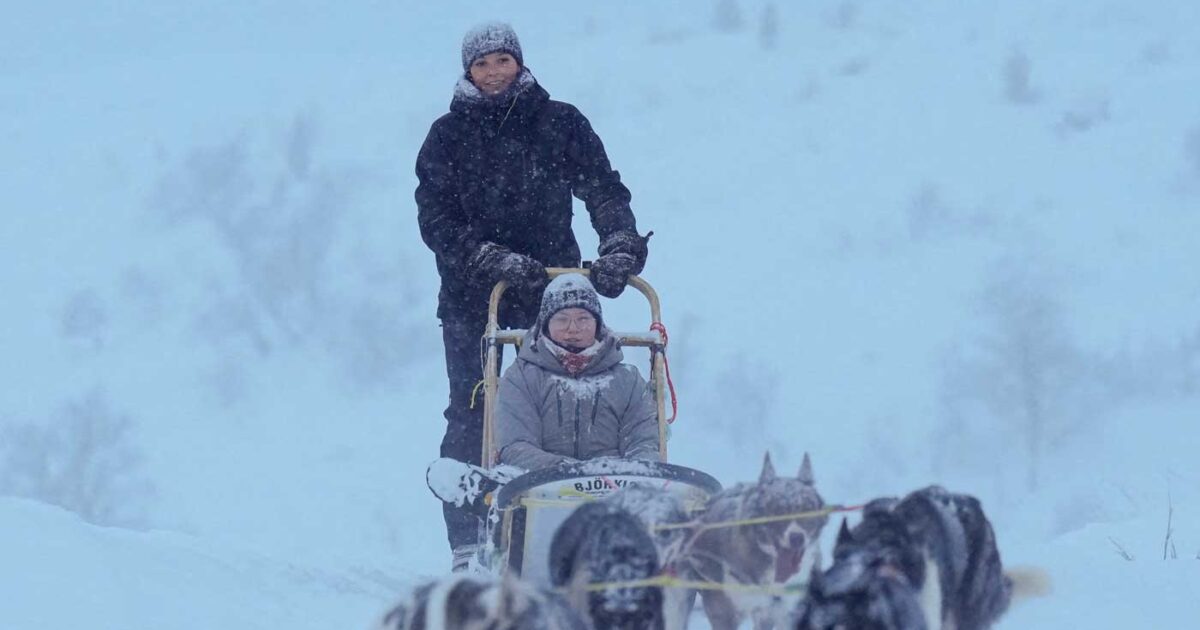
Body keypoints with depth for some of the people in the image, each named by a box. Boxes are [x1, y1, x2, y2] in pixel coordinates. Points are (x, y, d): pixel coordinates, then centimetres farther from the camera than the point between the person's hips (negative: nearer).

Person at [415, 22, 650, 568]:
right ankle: (467, 547, -5)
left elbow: (604, 191, 0)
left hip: (551, 285, 0)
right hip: (472, 295, 0)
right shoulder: (449, 136, 6)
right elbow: (436, 221, -3)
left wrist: (621, 246, -20)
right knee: (471, 417, -7)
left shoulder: (560, 124, 7)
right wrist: (496, 261, -17)